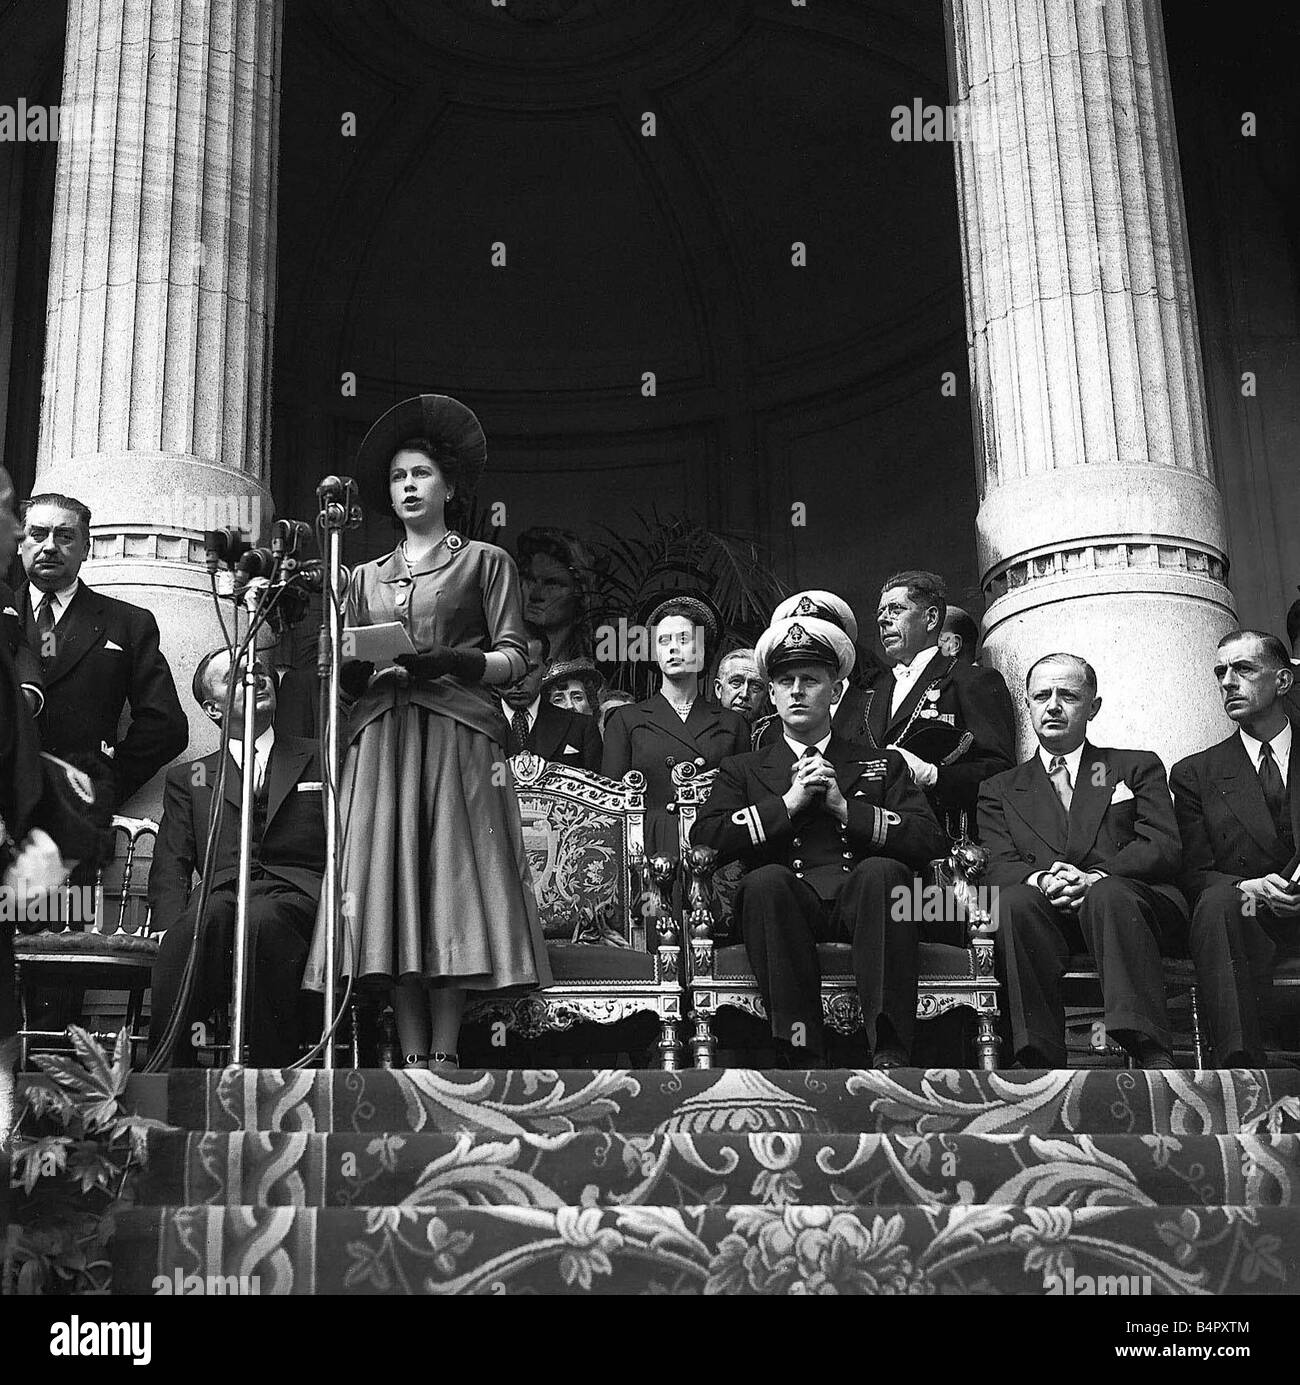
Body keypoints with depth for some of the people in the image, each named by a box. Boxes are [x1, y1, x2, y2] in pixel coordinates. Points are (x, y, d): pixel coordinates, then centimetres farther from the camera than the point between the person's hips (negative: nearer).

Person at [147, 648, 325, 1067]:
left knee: (262, 919, -37)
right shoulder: (187, 778, 27)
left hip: (297, 895, -1)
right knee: (201, 918, -36)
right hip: (222, 894, 1)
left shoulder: (319, 760, 24)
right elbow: (169, 868, 14)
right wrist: (171, 931, -8)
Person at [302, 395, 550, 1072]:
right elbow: (345, 668, 18)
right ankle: (412, 1055, -4)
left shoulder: (484, 562, 13)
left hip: (458, 737, -3)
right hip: (380, 739, 3)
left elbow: (514, 656, 3)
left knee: (452, 879, -10)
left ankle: (444, 1053, -8)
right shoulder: (366, 576, 23)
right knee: (391, 883, -6)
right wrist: (359, 671, -6)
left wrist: (449, 662, -14)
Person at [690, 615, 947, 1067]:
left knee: (883, 870, -33)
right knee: (765, 879, -34)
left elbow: (930, 841, 8)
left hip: (860, 901, 0)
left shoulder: (882, 764, 23)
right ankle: (804, 1055, -32)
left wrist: (844, 806, -1)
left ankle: (889, 1053, -35)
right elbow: (703, 840, 4)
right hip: (788, 906, 0)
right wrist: (788, 802, -1)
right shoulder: (743, 770, 23)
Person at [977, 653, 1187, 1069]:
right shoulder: (1000, 790, 24)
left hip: (1126, 900, -1)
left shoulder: (1138, 767, 22)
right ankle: (1040, 1061, -38)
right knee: (1016, 900, -33)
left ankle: (1154, 1056, -44)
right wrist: (1041, 881, -16)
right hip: (1044, 917, 1)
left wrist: (1093, 878, -13)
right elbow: (998, 867, 9)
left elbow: (1163, 849, 6)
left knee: (1109, 894, -36)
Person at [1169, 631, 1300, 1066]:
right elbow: (1194, 874, 9)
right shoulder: (1196, 773, 17)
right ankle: (1240, 1069, -44)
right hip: (1246, 921, 1)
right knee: (1216, 901, -35)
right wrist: (1249, 888, -14)